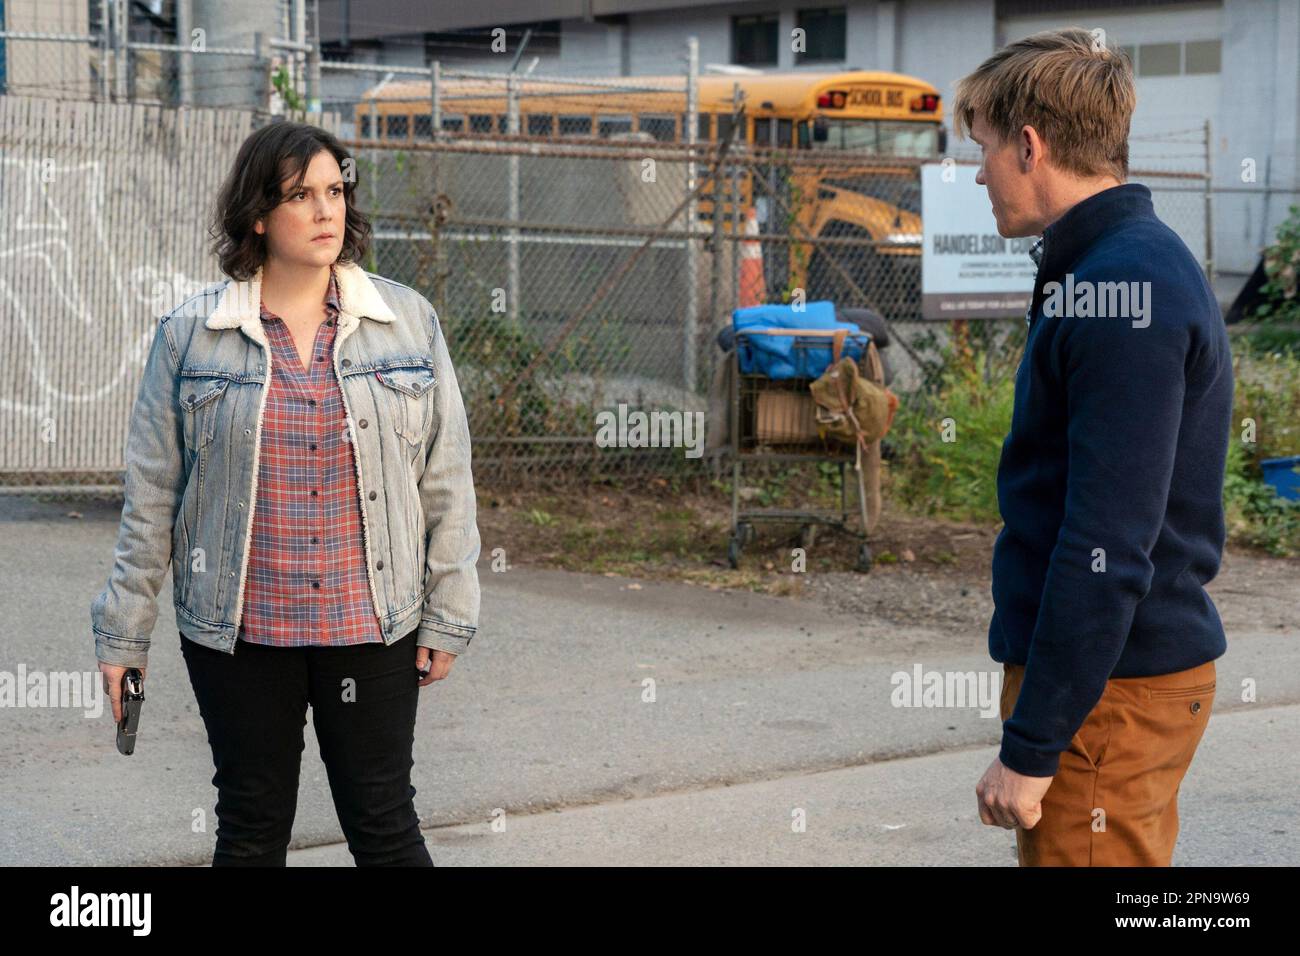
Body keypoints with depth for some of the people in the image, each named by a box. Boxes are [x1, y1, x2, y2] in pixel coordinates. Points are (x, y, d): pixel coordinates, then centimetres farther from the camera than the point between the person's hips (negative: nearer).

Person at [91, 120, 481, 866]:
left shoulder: (409, 321, 1)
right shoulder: (191, 335, -1)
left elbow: (446, 479, 3)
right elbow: (152, 496, 2)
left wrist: (449, 615, 1)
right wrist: (124, 633, 3)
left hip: (372, 627, 0)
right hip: (238, 634, 0)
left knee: (385, 827, 6)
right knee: (252, 830, 12)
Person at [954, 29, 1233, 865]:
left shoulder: (1124, 293, -19)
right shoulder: (1142, 266, 13)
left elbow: (1108, 549, -24)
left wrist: (1031, 748, -21)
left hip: (1108, 692, -10)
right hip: (1137, 666, 10)